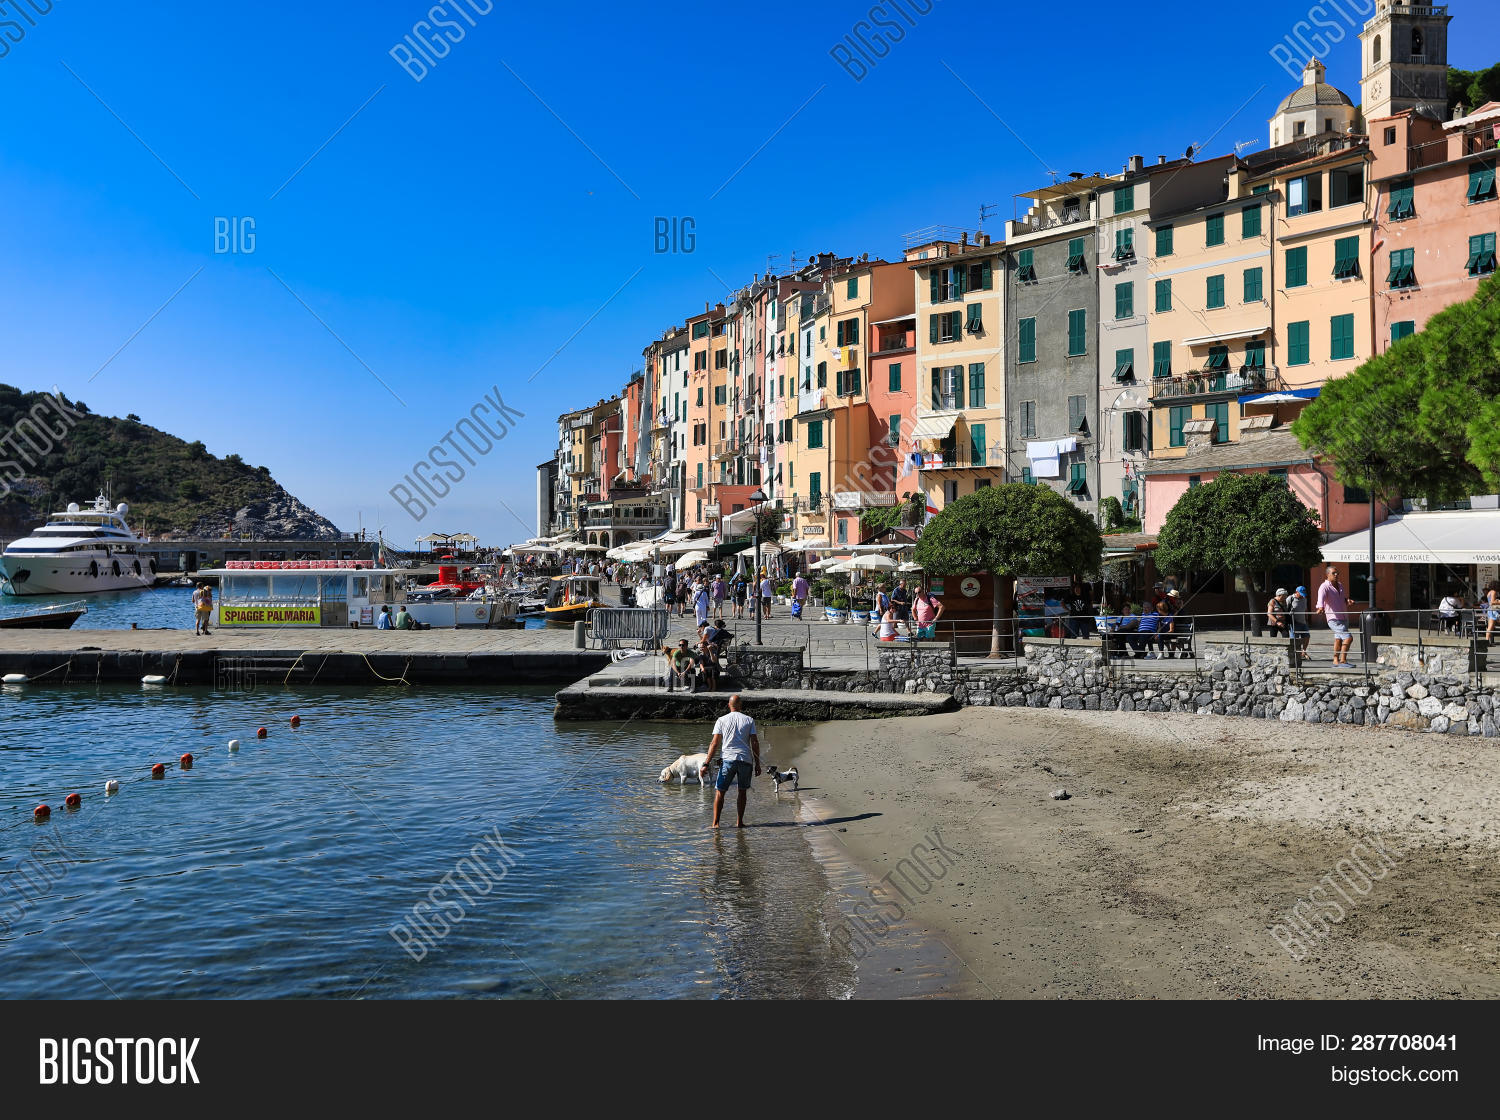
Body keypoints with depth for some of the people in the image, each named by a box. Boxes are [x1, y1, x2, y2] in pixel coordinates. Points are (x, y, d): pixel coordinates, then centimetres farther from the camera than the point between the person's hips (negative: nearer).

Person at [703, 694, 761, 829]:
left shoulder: (722, 720, 5)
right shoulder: (749, 720, 8)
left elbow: (714, 743, -1)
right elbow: (755, 743, 4)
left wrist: (706, 763, -1)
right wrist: (757, 764, 9)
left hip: (728, 759, -1)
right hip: (746, 759, 1)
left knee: (719, 791, 5)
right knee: (742, 791, 14)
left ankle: (715, 823, -2)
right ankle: (739, 822, 13)